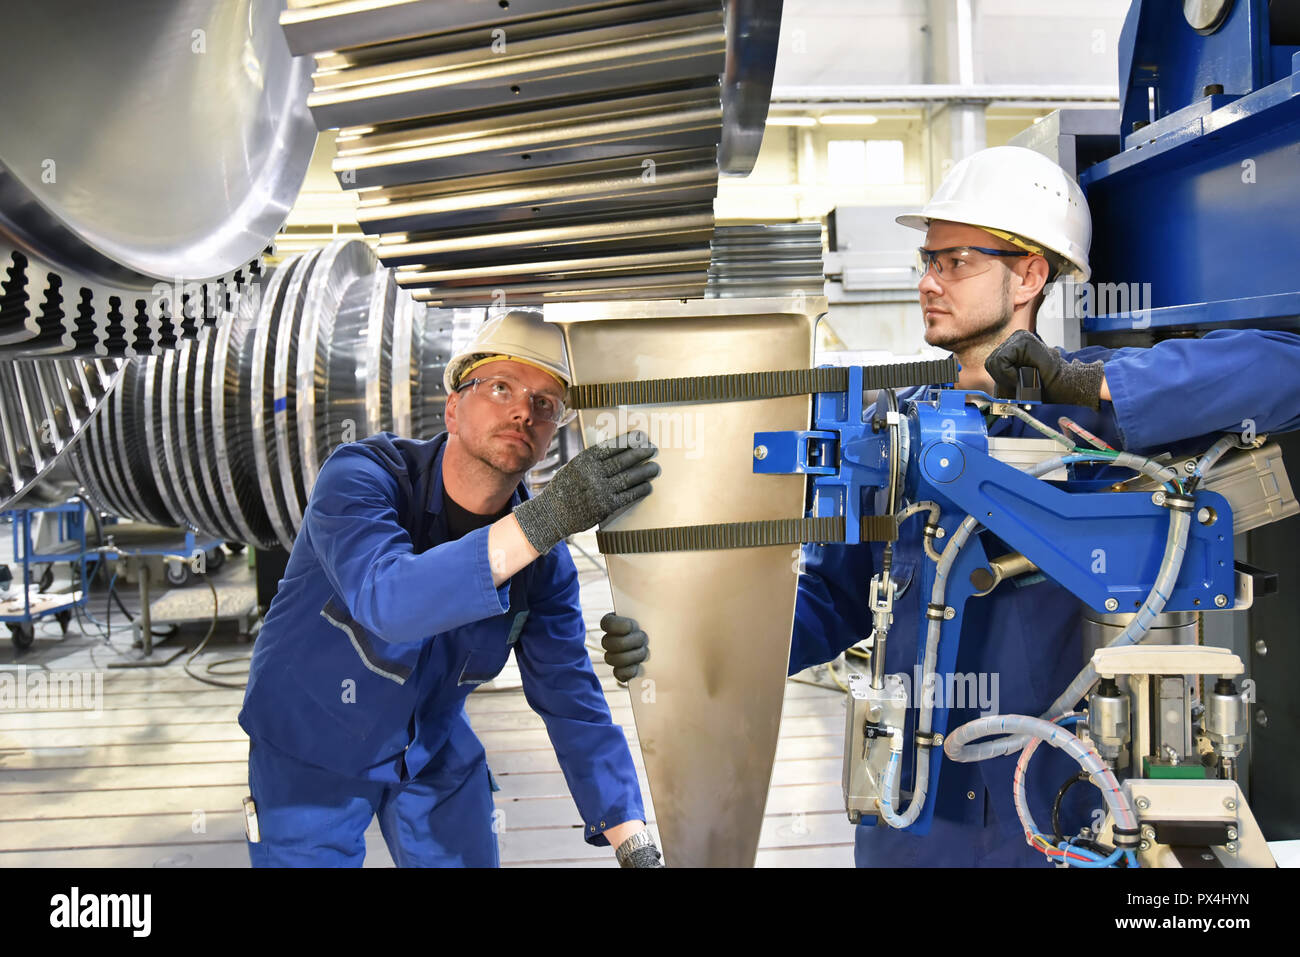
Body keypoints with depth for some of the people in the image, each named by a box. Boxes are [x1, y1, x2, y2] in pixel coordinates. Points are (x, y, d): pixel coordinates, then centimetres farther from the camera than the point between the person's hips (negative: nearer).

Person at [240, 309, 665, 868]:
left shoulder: (544, 564, -15)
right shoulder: (361, 476, -27)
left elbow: (573, 701, -11)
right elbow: (388, 599, -46)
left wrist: (635, 846, -18)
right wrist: (544, 518, -56)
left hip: (434, 750, 4)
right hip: (311, 744, -3)